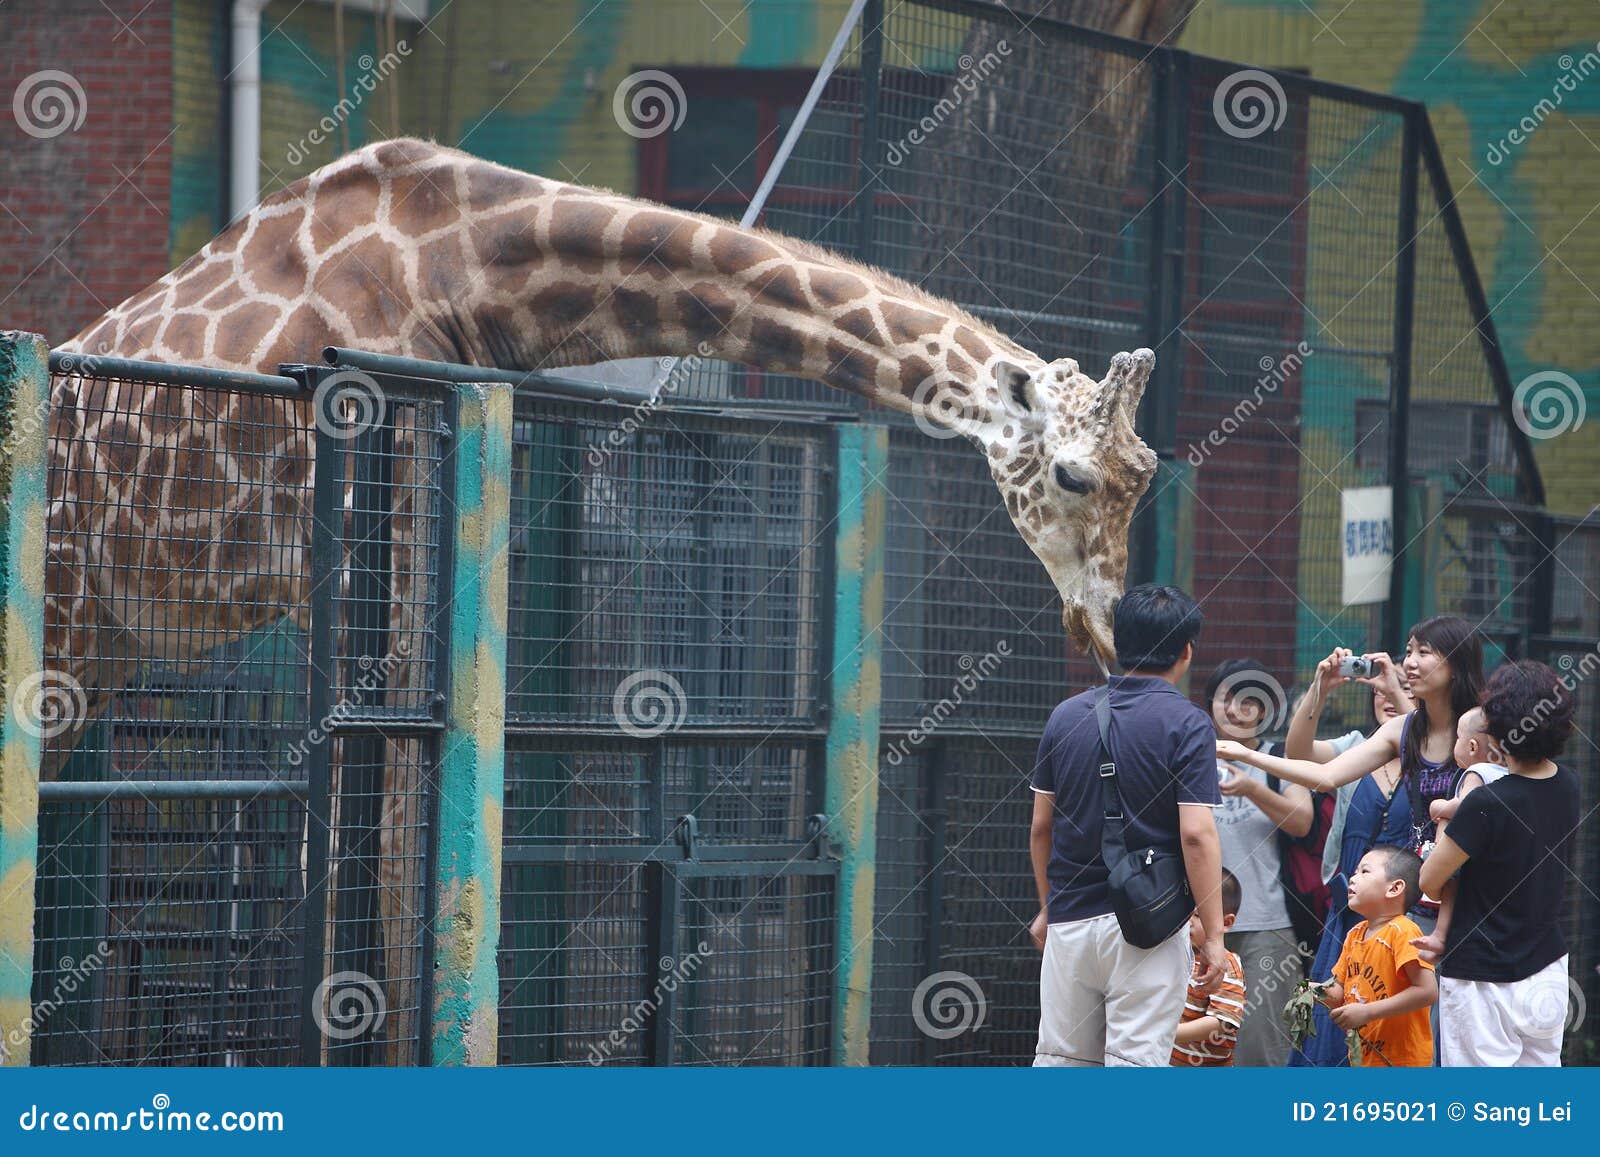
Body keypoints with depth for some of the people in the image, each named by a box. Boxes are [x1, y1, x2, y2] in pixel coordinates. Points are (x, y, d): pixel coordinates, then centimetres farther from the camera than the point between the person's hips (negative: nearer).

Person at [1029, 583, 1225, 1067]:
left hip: (1070, 922, 4)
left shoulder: (1067, 716, 7)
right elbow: (1196, 833, -15)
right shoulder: (1186, 724, -8)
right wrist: (1213, 936, -11)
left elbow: (1041, 827, 11)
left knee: (1060, 1061, 11)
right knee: (1135, 1064, -3)